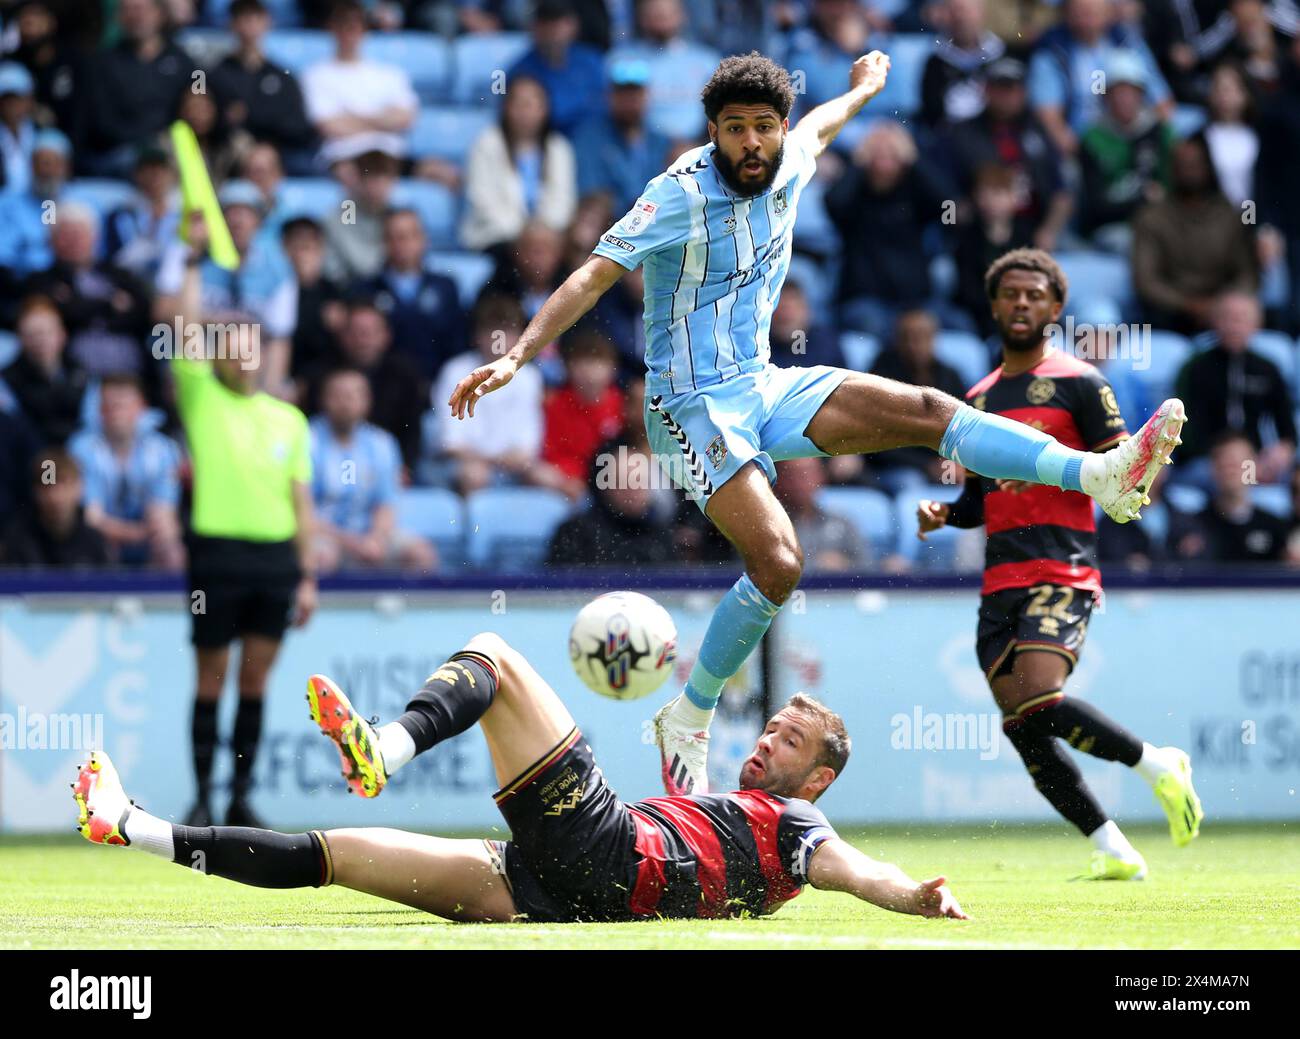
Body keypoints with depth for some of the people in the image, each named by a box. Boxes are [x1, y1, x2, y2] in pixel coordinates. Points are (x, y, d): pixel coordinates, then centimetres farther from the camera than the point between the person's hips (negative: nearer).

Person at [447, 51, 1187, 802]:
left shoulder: (787, 168, 2)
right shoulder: (681, 196, -18)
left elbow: (818, 128, 28)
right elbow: (593, 277, -20)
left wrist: (863, 89, 49)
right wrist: (515, 357, -30)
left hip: (764, 388, 7)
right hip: (696, 407, -7)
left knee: (928, 409, -9)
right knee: (778, 562, -22)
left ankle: (1102, 475, -16)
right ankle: (688, 722, -8)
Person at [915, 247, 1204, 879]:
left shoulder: (1078, 383, 1)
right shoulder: (979, 399, 21)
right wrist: (942, 514, 8)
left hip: (1062, 571, -7)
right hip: (999, 582, 7)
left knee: (1037, 699, -24)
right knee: (1020, 728, -2)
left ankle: (1157, 765, -3)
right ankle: (1114, 851, 5)